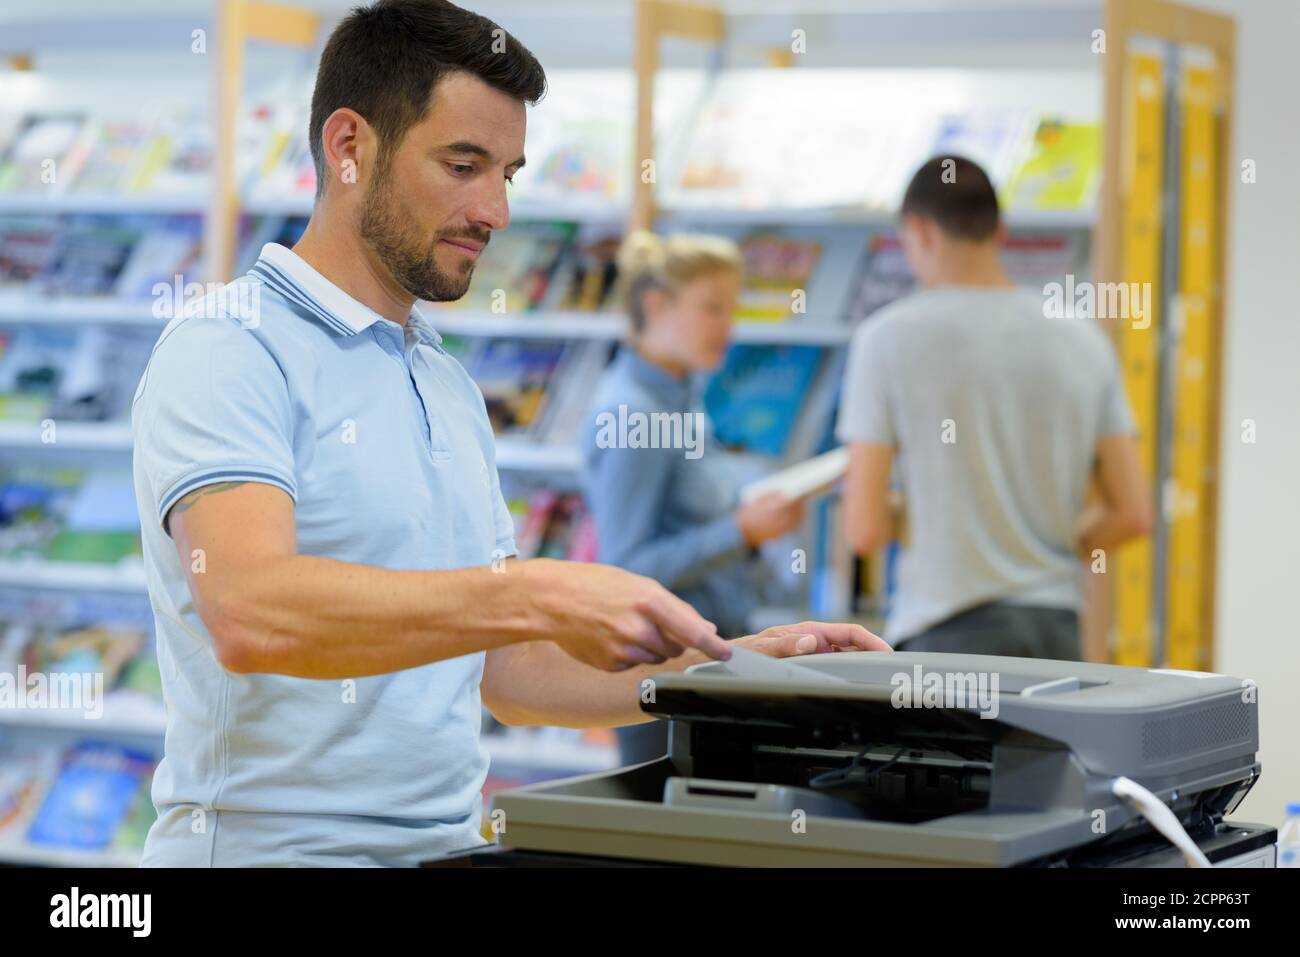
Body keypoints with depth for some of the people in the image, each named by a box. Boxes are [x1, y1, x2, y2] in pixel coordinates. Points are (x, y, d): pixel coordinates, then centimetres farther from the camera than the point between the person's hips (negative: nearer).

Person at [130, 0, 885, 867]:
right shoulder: (229, 349, -6)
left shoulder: (450, 387, 17)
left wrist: (731, 666, 9)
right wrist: (536, 596, -30)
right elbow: (251, 612, -23)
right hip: (276, 845, -6)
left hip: (446, 844, 6)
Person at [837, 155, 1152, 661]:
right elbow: (1132, 514, 4)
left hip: (948, 633, -4)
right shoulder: (1083, 339, 5)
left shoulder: (889, 337, -5)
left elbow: (864, 529, -8)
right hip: (1056, 629, 4)